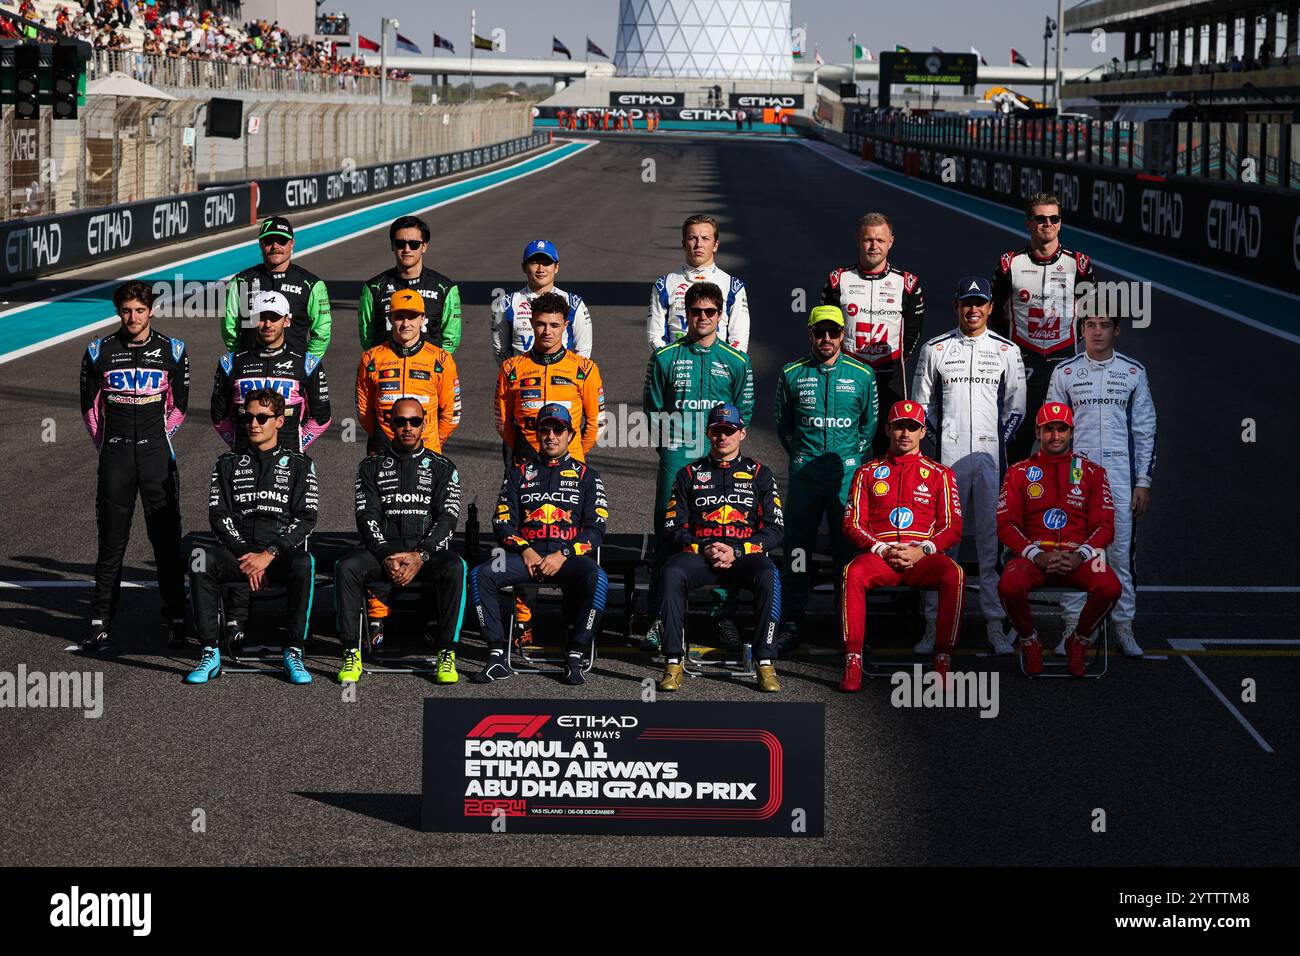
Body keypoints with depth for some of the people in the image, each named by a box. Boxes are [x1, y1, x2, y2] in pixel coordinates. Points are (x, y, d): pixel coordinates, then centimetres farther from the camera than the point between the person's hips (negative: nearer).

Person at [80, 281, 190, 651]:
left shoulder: (172, 351, 2)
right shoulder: (99, 352, 3)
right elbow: (90, 405, 12)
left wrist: (156, 441, 10)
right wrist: (108, 446, 10)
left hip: (157, 455, 0)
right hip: (115, 457, 0)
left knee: (167, 539, 0)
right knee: (111, 541, 3)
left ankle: (175, 620, 6)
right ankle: (101, 623, 8)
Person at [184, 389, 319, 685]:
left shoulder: (299, 464, 12)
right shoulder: (228, 464, 18)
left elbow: (306, 518, 1)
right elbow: (218, 515, 7)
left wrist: (269, 554, -12)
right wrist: (245, 555, -9)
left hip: (281, 551, -2)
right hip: (237, 550, 2)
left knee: (304, 564, -38)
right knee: (201, 561, -31)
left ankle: (294, 654, -31)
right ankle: (211, 653, -28)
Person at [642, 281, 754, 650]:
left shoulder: (736, 362, 9)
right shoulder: (665, 358, 8)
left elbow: (744, 412, 12)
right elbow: (653, 409, 10)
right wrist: (670, 445, 2)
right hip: (676, 459, -1)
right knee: (667, 536, -5)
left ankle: (724, 615, 7)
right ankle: (658, 619, -2)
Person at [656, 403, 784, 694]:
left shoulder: (759, 474, 14)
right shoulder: (690, 474, 17)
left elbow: (775, 528, 6)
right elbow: (672, 527, 10)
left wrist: (737, 551, -9)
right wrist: (703, 550, -9)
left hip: (745, 555, -1)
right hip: (698, 554, 1)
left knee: (768, 575, -36)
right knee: (672, 572, -34)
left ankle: (766, 664, -32)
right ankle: (674, 663, -33)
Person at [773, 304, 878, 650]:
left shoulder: (862, 375, 5)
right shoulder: (792, 374, 6)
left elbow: (870, 423, 13)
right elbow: (782, 423, 16)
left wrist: (853, 457, 6)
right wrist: (799, 454, 8)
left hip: (847, 475, -1)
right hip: (804, 475, 1)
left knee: (848, 547, 0)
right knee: (797, 548, 1)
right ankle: (791, 623, 7)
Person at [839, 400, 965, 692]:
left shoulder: (940, 474, 16)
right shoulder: (868, 472, 17)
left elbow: (953, 527, 9)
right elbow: (853, 524, 9)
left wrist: (922, 550, -9)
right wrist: (882, 550, -8)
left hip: (923, 557, 0)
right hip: (879, 555, 0)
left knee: (954, 575, -34)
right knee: (852, 574, -35)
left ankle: (943, 662, -31)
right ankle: (853, 664, -33)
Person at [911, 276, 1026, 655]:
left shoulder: (1007, 351, 9)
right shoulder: (935, 349, 7)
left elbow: (1015, 408, 13)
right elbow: (921, 404, 12)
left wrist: (997, 442, 5)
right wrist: (942, 438, 4)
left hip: (991, 457, 1)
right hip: (948, 458, -1)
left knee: (993, 541, 0)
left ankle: (996, 626, 3)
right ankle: (935, 625, 0)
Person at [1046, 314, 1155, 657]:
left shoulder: (1133, 372, 6)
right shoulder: (1064, 373, 5)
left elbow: (1145, 429, 8)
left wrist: (1143, 482, 3)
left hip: (1120, 475, 0)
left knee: (1121, 552, 1)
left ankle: (1124, 626, 8)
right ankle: (1074, 626, 7)